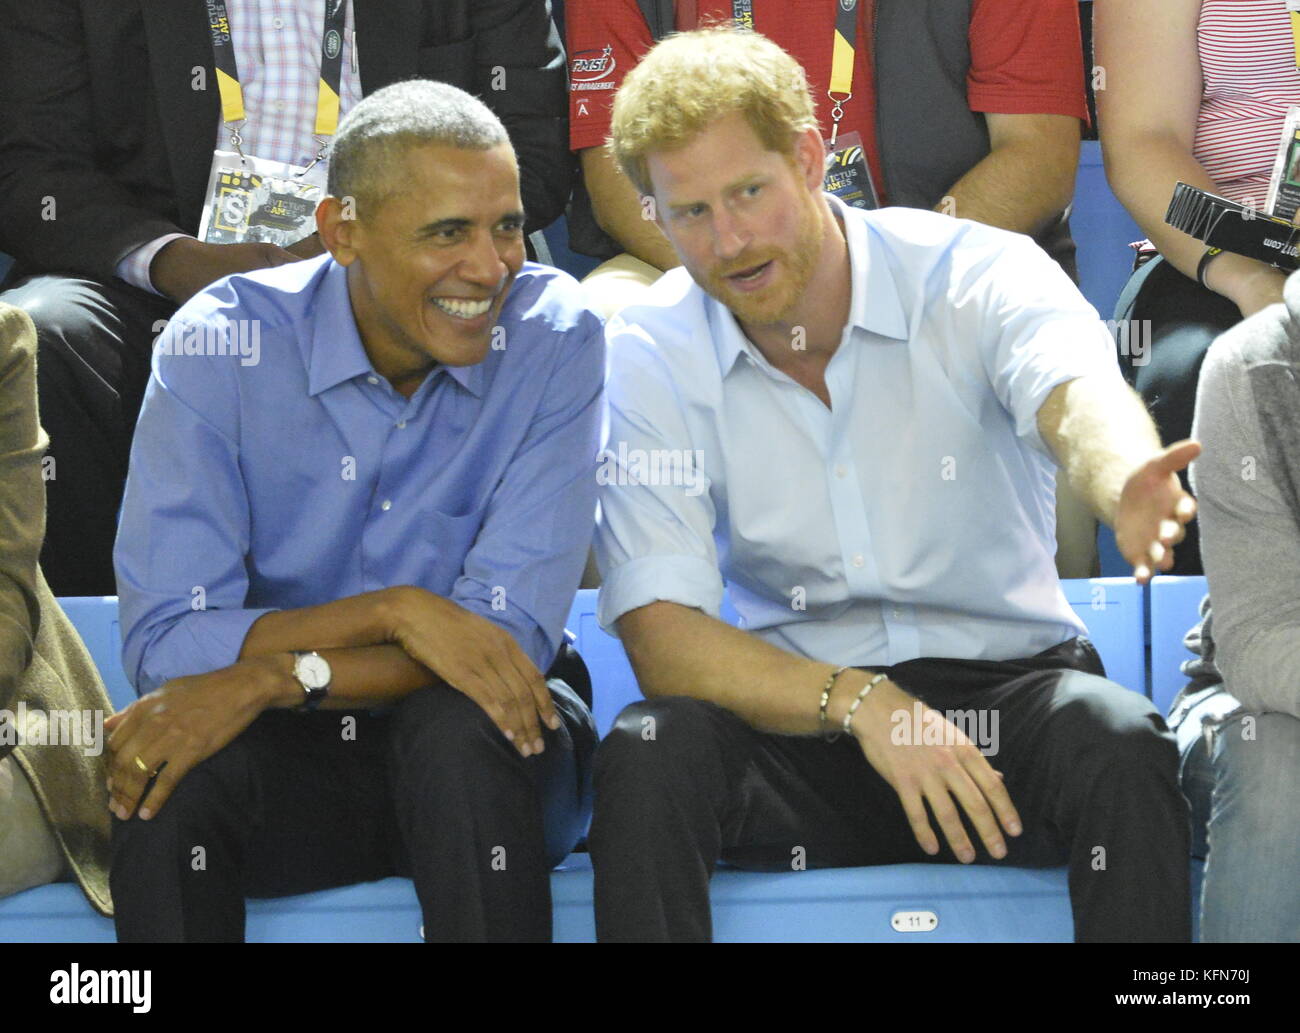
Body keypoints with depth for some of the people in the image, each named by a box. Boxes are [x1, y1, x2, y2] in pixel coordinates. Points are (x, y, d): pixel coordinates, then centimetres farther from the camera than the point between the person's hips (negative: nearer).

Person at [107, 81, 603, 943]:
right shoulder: (220, 345, -11)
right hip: (289, 757, 0)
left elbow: (515, 634, -17)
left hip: (479, 750, 0)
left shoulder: (554, 338, -11)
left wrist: (277, 677, -28)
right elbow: (163, 644, -18)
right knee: (165, 771, -32)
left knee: (460, 729, -33)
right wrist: (397, 612, -29)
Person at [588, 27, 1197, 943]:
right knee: (647, 754, -30)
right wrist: (858, 703, -29)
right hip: (797, 715, 1)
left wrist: (1126, 485, -58)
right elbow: (661, 637, -12)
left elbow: (1075, 393, -32)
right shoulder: (647, 358, -4)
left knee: (1117, 739, -33)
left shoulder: (977, 275, -8)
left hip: (1004, 686, -1)